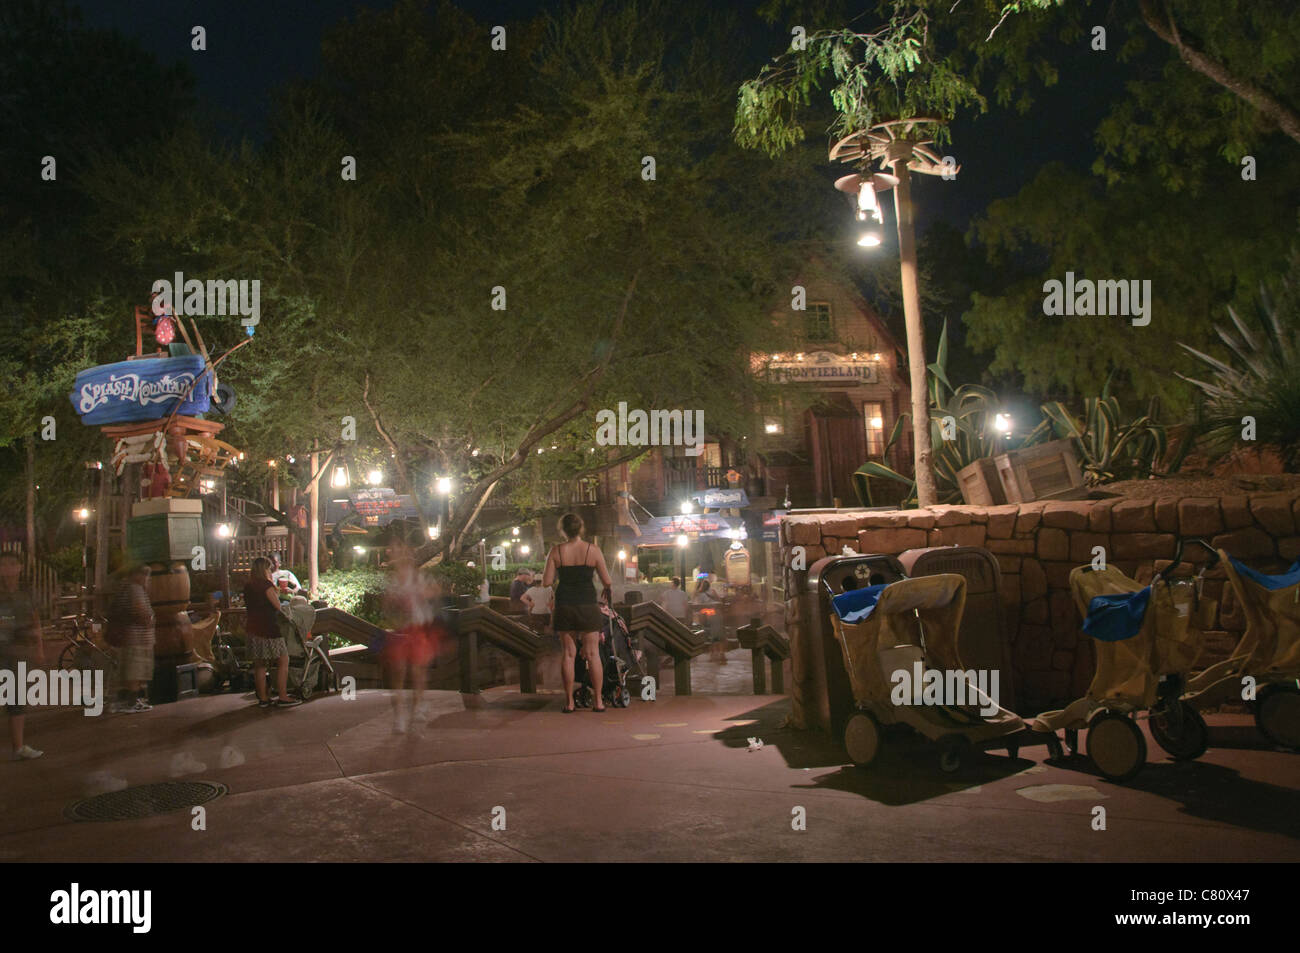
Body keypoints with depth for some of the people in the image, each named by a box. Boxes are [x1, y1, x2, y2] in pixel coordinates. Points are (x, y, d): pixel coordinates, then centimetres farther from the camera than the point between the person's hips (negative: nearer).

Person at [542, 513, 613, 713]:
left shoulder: (556, 551, -3)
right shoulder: (593, 550, -4)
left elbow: (547, 582, -5)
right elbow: (607, 582, -2)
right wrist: (608, 592, 20)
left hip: (564, 607, 1)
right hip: (587, 606, -1)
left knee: (568, 654, 8)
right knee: (593, 654, 6)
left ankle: (569, 702, 9)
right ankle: (598, 701, 8)